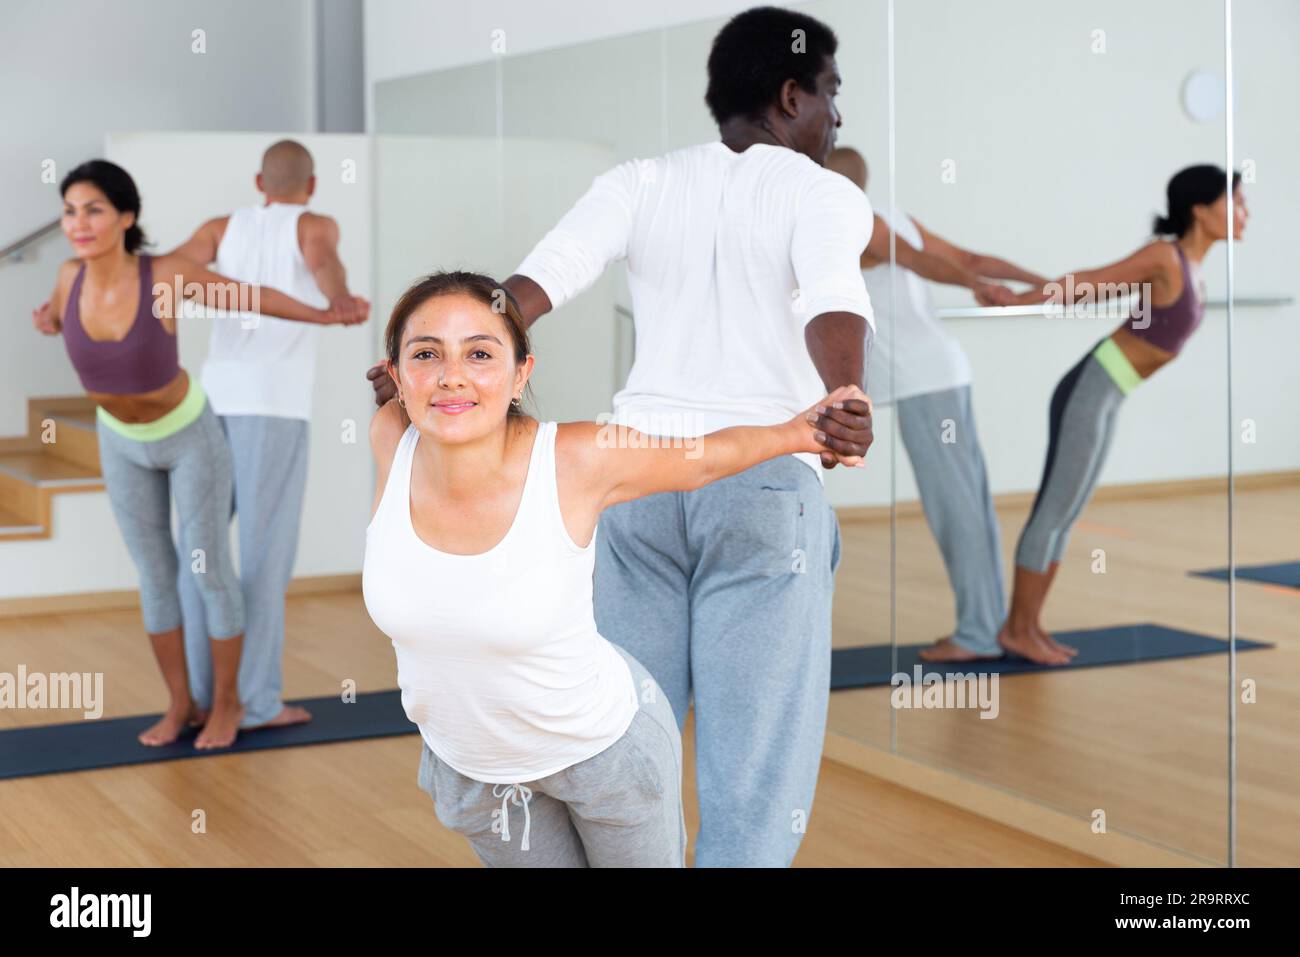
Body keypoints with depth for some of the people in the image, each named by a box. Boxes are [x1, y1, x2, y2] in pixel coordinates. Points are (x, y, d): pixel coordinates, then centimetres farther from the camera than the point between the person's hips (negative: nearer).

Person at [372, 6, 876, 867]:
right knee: (757, 767, -1)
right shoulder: (822, 193, -2)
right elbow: (833, 303, -24)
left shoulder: (638, 183, 8)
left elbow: (540, 279, -9)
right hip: (764, 491, -4)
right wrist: (848, 406, -42)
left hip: (638, 481, 4)